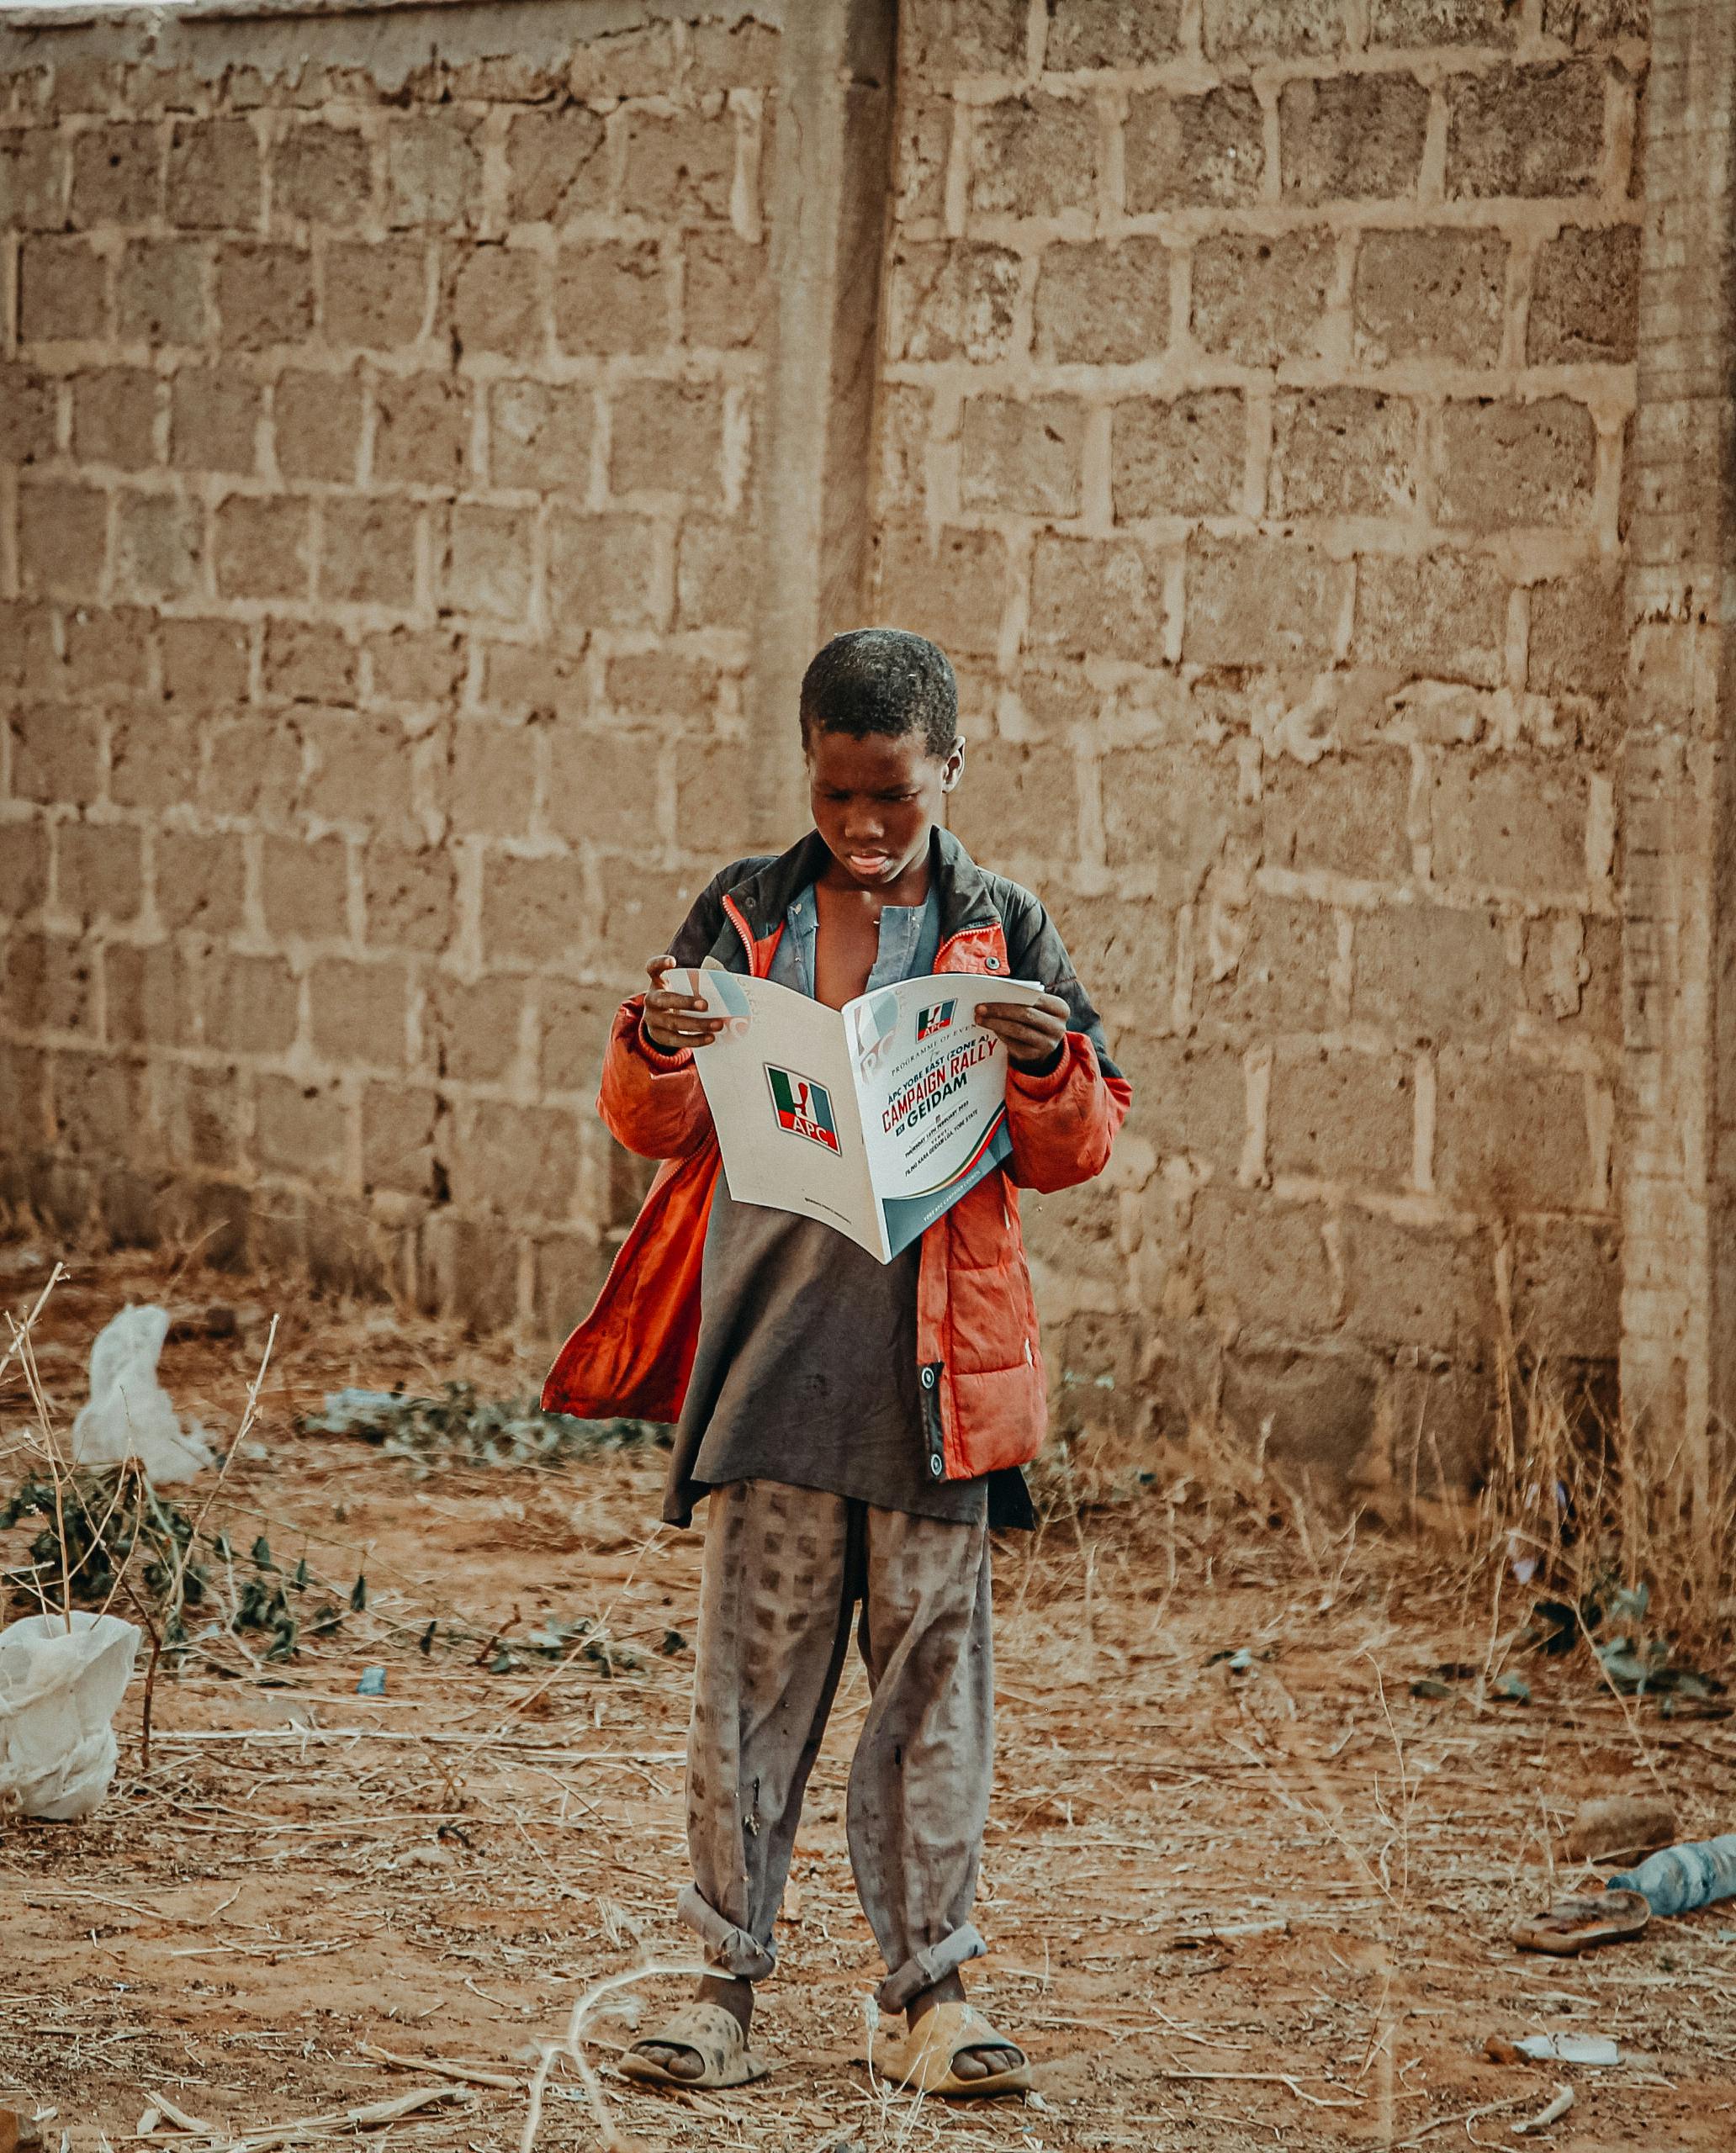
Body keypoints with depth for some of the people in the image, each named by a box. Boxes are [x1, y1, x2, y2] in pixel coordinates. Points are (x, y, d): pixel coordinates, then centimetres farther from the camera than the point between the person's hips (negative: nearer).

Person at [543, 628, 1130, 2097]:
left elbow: (1076, 1151, 6)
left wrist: (1047, 1067, -15)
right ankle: (730, 1984, 8)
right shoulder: (742, 917, 8)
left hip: (931, 1363, -1)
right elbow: (655, 1130, 11)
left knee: (934, 1662, 4)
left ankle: (933, 1989, 11)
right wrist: (651, 1053, -11)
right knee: (753, 1661, 2)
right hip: (768, 1342, 1)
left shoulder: (1001, 930, 5)